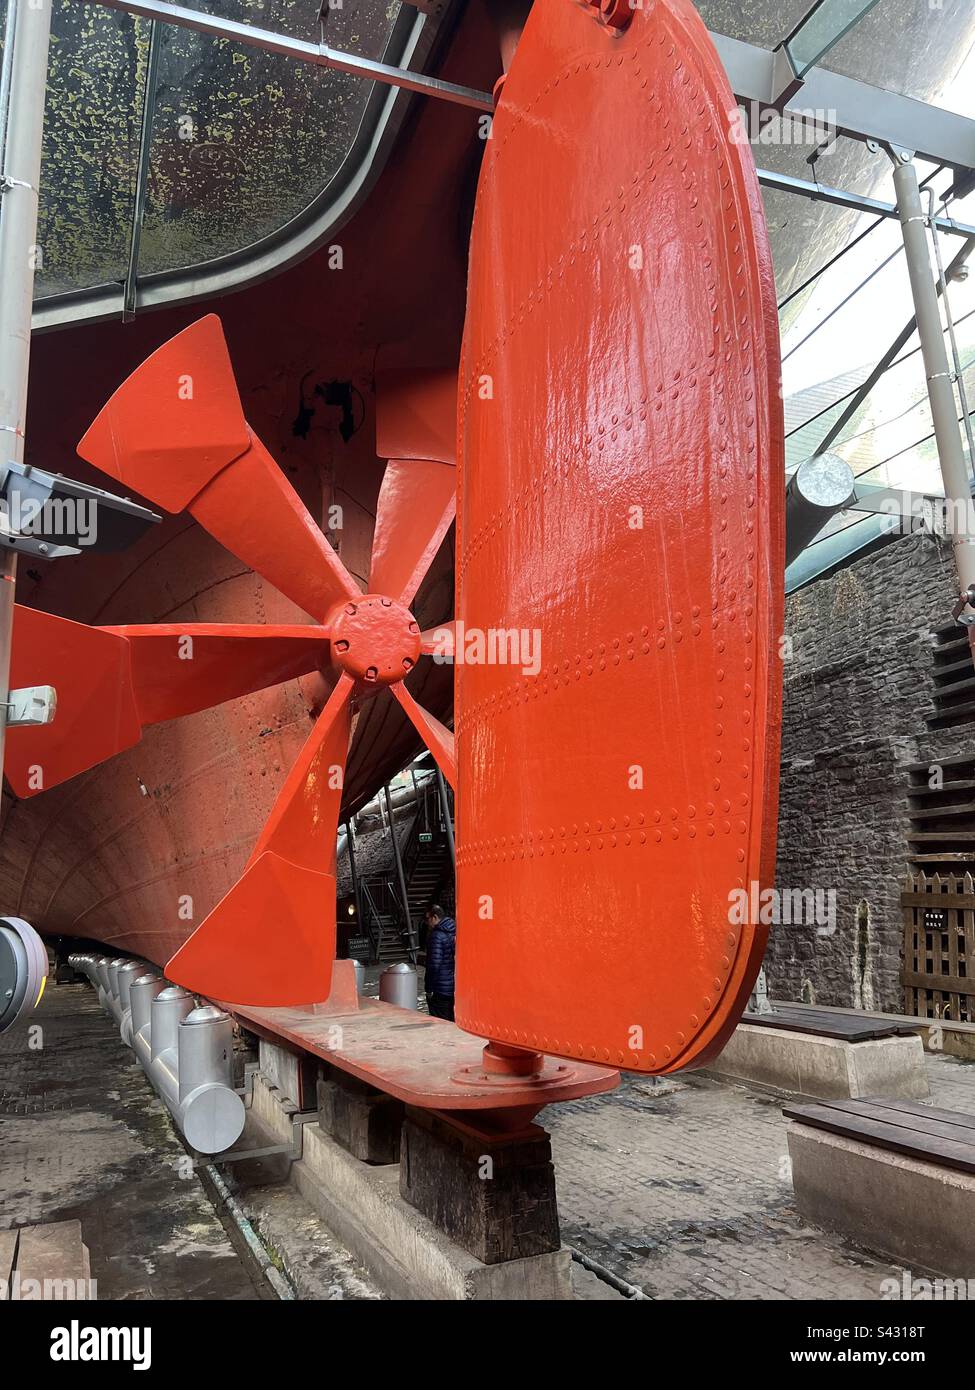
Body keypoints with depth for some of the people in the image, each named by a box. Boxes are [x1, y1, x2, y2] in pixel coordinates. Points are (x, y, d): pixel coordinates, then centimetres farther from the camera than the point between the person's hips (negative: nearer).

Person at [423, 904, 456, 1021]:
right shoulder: (455, 932, 7)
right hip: (455, 987, 8)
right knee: (452, 1022, 16)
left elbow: (434, 965, -21)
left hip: (440, 989, -8)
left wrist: (429, 989, -14)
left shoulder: (437, 936, -17)